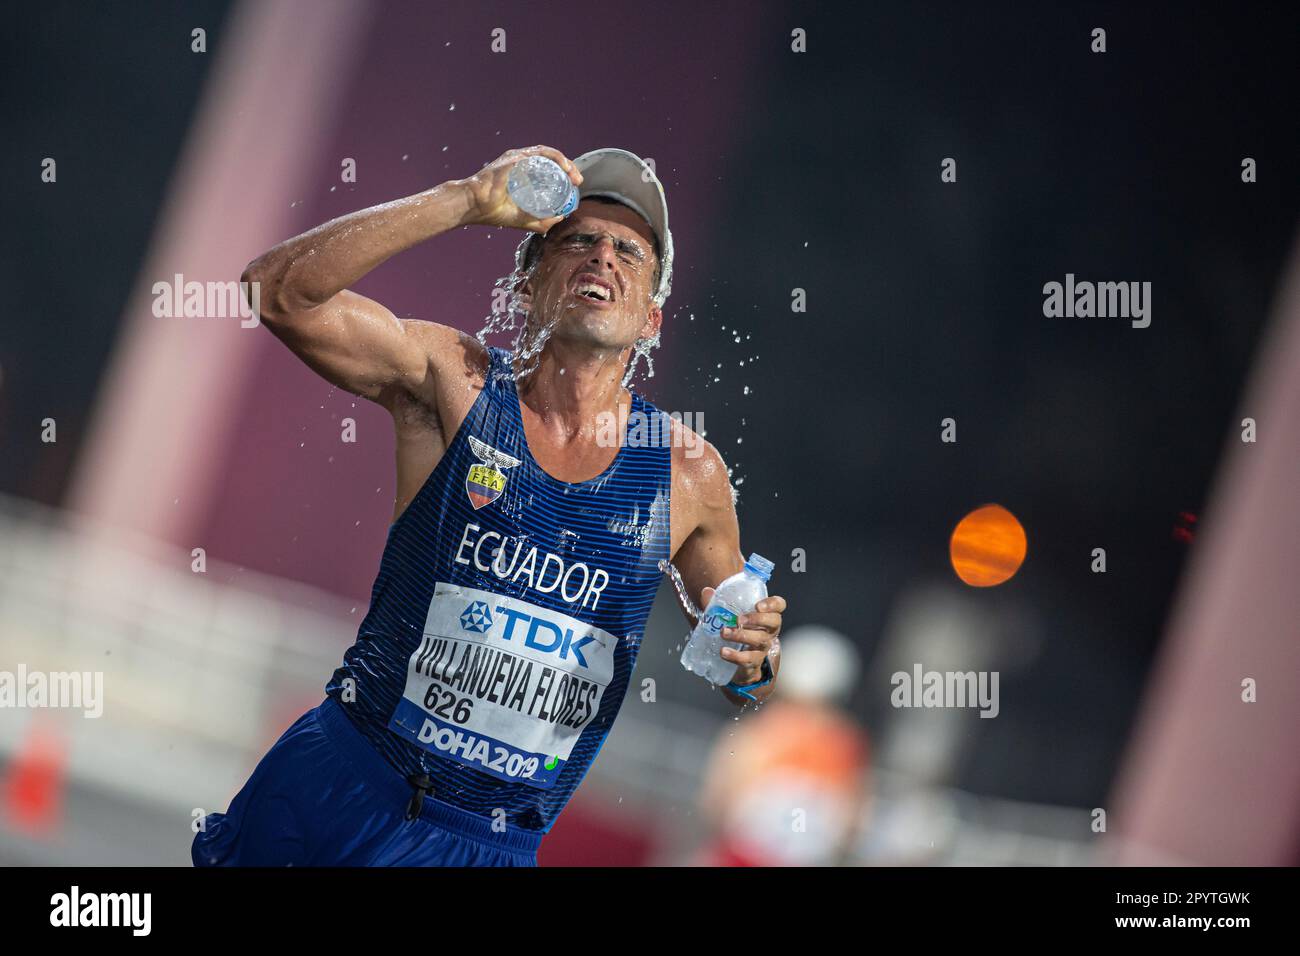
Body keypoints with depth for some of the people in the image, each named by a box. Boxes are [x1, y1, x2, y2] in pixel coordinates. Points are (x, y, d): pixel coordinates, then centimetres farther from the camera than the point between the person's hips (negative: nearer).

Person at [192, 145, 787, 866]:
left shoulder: (688, 473, 1)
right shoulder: (455, 382, -4)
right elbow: (281, 290, -18)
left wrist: (752, 665, -11)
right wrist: (469, 200, -21)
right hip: (339, 789, -1)